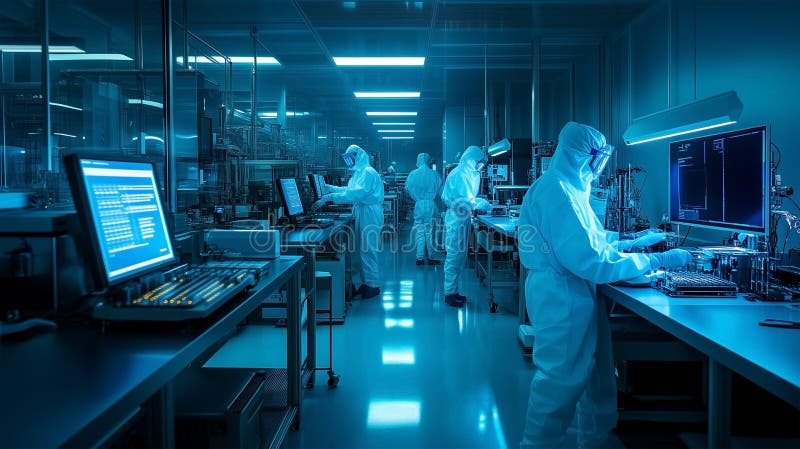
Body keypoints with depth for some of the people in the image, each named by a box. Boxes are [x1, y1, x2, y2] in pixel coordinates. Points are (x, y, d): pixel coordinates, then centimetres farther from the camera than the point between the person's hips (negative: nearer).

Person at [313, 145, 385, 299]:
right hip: (361, 214, 10)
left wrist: (330, 197, -32)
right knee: (362, 250, 13)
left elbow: (356, 193, -29)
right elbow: (349, 190, 24)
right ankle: (366, 283, 22)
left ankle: (373, 285, 3)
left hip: (370, 214, -10)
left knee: (368, 251, -6)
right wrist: (330, 188, 16)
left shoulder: (368, 173, -17)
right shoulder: (358, 173, 15)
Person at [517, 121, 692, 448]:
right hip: (562, 295, -11)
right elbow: (589, 259, -27)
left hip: (572, 291, 11)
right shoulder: (558, 192, -22)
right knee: (560, 382, 1)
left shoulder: (567, 187, 11)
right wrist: (657, 261, -21)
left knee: (595, 373, 19)